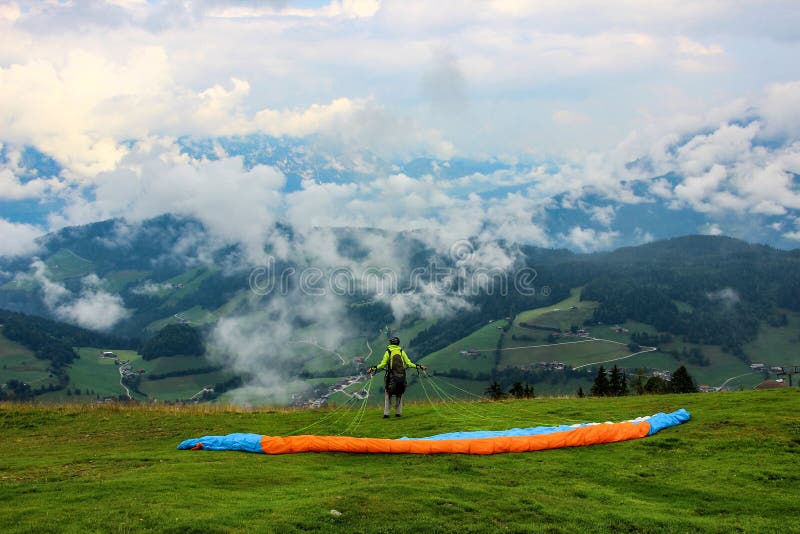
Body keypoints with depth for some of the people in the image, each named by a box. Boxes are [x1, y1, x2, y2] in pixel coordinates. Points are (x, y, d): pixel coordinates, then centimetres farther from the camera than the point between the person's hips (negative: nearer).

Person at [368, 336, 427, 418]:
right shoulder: (402, 351, 5)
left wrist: (373, 368, -1)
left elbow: (383, 364, -7)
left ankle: (386, 413, 2)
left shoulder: (388, 352, 0)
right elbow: (408, 363, 1)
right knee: (399, 395, 15)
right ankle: (398, 412, 11)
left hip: (391, 377, -2)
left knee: (388, 394, 8)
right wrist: (419, 367, 7)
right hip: (401, 376, 2)